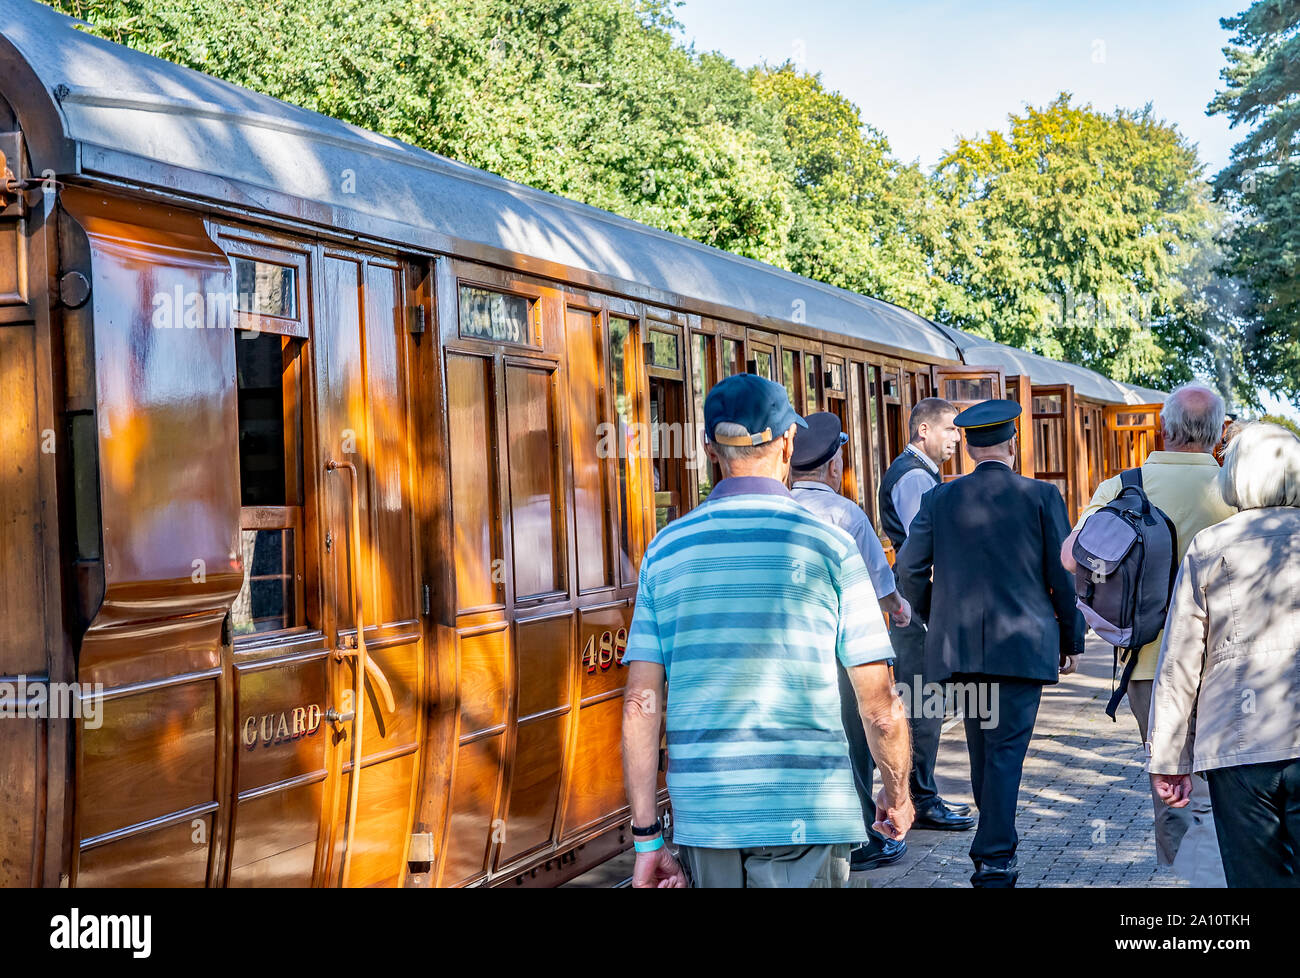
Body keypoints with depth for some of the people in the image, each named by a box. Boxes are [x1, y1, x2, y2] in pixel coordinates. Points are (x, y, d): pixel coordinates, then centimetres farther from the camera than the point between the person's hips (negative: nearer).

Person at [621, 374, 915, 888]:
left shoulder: (665, 549, 3)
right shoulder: (828, 544, -5)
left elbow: (641, 705, 0)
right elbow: (879, 706, -5)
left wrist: (647, 835, 5)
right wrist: (897, 796, 13)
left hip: (702, 818, 3)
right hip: (805, 816, -3)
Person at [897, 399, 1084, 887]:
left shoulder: (939, 499, 2)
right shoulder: (1041, 497, -3)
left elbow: (909, 570, 0)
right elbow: (1063, 576, -2)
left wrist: (937, 621, 16)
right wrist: (1071, 639, 9)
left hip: (962, 644, 3)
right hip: (1024, 644, -3)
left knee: (983, 746, 18)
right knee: (1007, 747, -1)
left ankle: (996, 846, 33)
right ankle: (994, 858, -3)